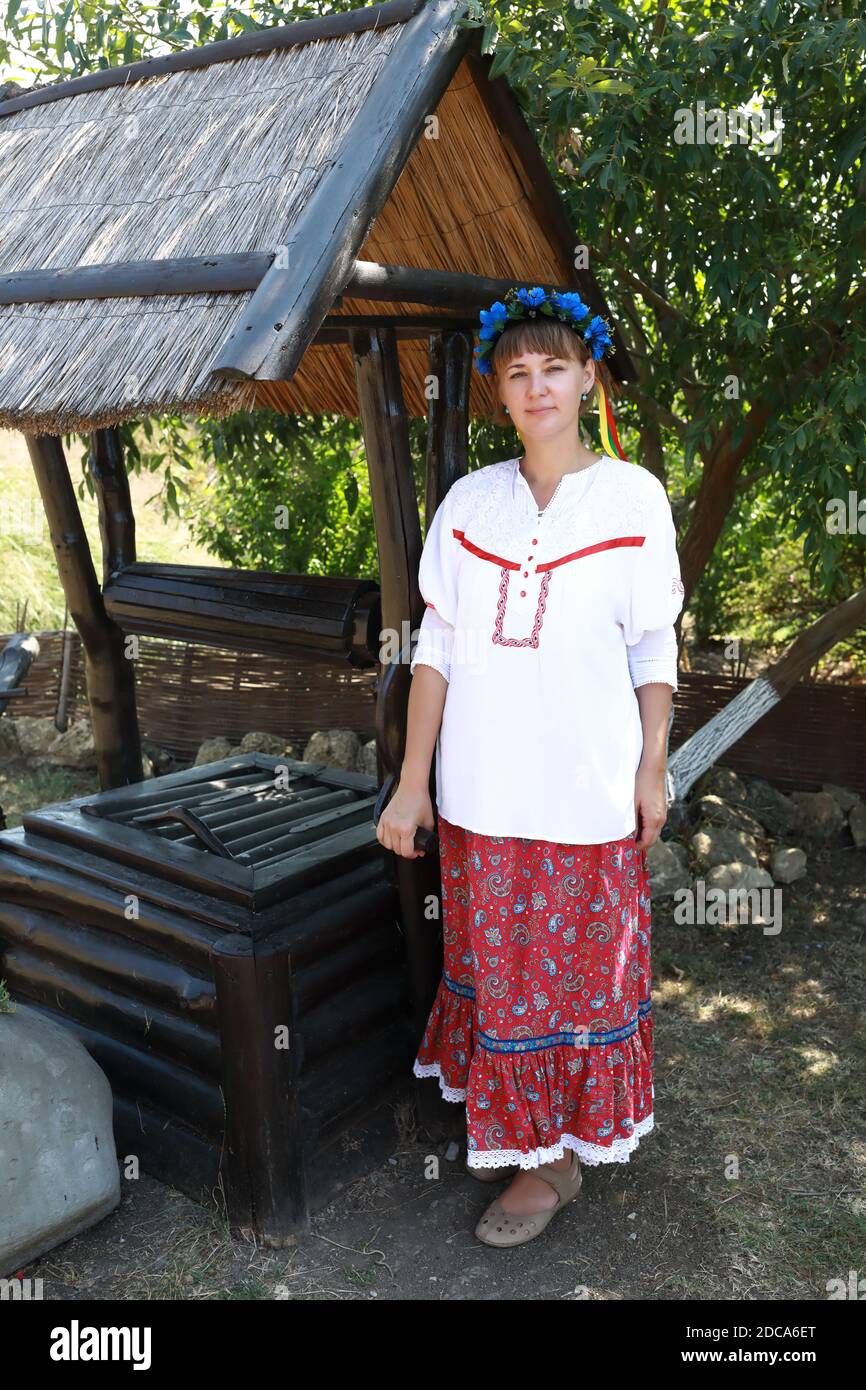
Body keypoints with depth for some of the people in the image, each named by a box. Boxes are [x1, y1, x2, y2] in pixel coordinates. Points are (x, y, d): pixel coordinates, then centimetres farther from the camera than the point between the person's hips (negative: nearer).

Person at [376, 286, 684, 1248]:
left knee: (577, 965, 9)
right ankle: (507, 1124, 37)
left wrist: (651, 769, -2)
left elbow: (653, 647, 1)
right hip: (480, 788, 3)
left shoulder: (632, 496, -2)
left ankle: (557, 1157, 27)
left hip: (585, 790, -2)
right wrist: (412, 782, 0)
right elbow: (436, 647, 2)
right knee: (493, 960, 15)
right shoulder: (469, 500, 3)